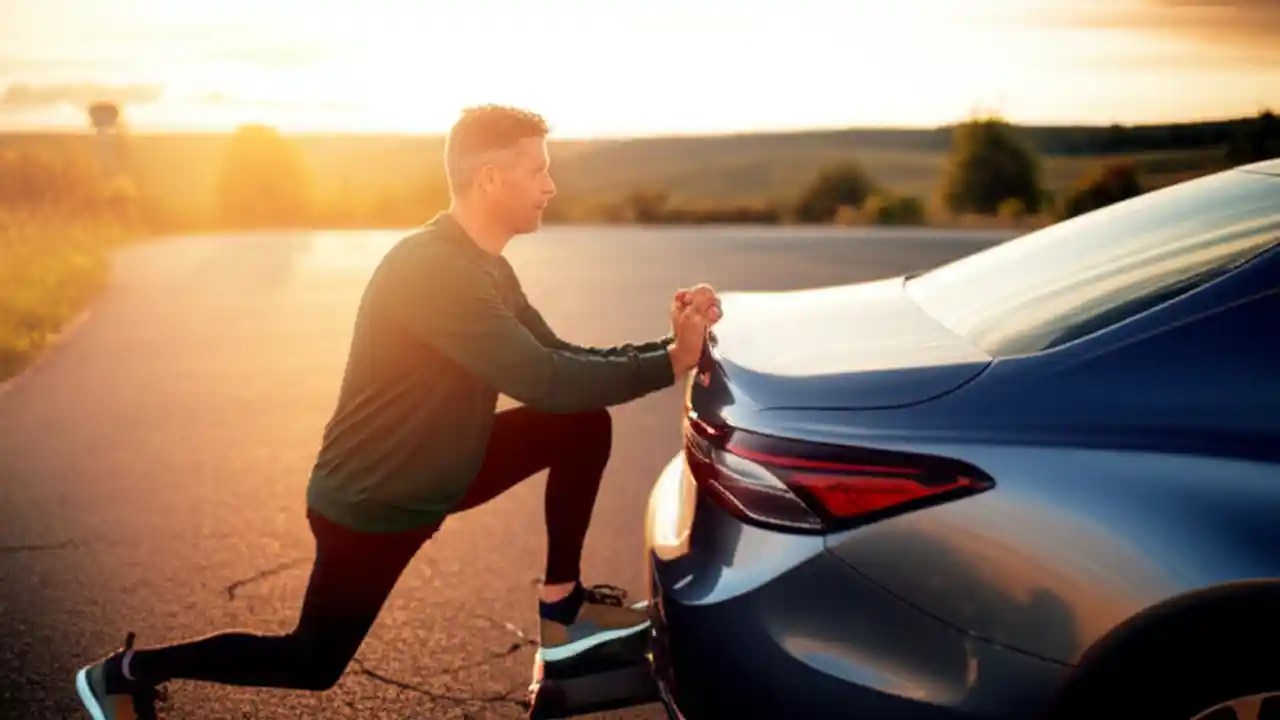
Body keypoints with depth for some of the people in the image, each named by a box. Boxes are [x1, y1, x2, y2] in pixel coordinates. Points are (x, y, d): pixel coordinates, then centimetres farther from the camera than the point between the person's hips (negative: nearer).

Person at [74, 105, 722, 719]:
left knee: (585, 424, -3)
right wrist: (668, 366, -25)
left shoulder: (486, 269, 2)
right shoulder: (432, 268, -30)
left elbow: (560, 360, 3)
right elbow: (544, 382, -34)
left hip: (439, 475, 9)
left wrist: (669, 342, -10)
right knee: (313, 665, 7)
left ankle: (562, 608, 9)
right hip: (368, 505, -8)